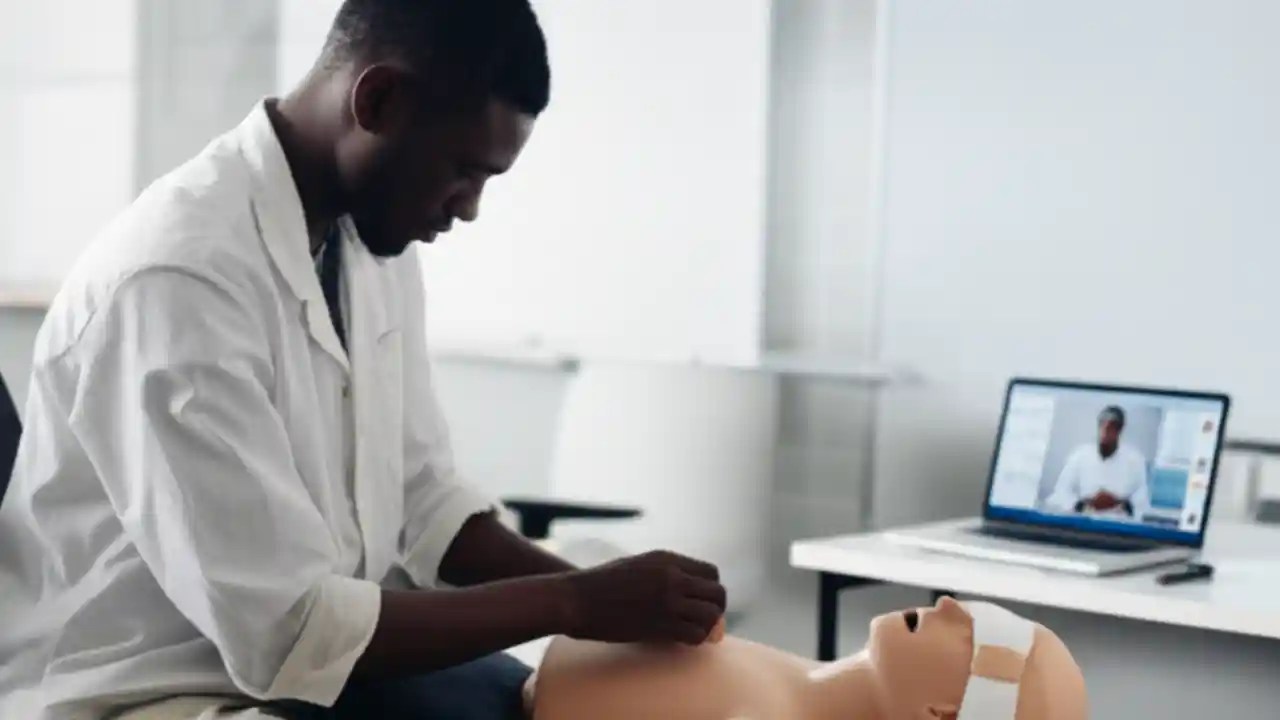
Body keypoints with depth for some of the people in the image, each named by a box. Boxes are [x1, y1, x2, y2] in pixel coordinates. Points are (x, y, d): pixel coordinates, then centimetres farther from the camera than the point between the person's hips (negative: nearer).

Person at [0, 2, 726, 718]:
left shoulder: (376, 243, -1)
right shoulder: (177, 275, -26)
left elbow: (423, 501, 7)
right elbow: (288, 629, -25)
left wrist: (603, 595, -7)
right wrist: (576, 603, -20)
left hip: (305, 658, 8)